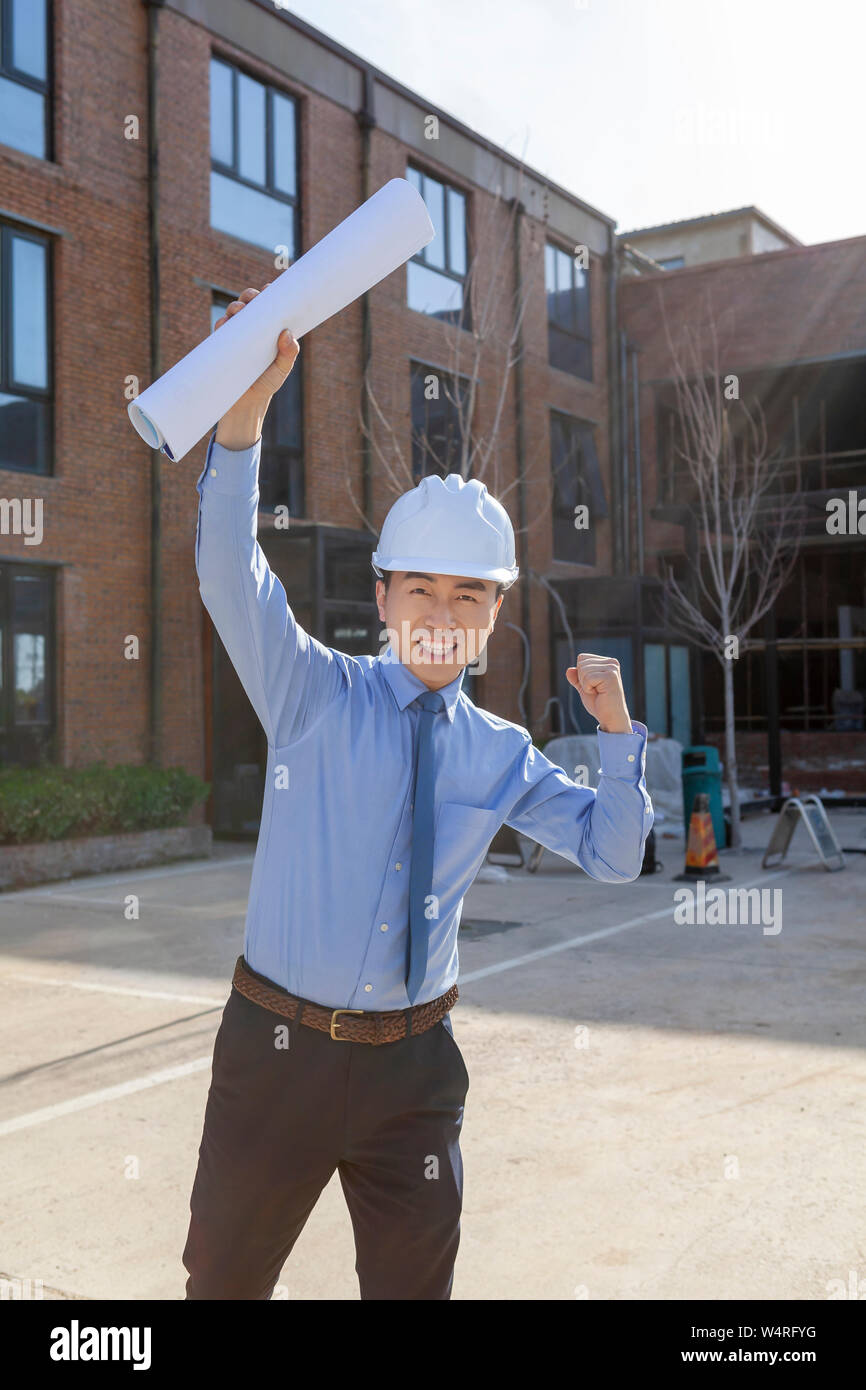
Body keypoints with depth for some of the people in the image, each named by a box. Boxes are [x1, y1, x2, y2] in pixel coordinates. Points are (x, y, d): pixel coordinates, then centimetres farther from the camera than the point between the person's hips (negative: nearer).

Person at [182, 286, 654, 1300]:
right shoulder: (317, 696, -7)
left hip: (412, 1064, 2)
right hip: (279, 1049, -1)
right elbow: (230, 575, -21)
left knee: (414, 1285, 17)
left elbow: (612, 854, 5)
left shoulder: (500, 754, 3)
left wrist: (616, 729, -11)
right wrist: (247, 407, -35)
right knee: (224, 1281, 16)